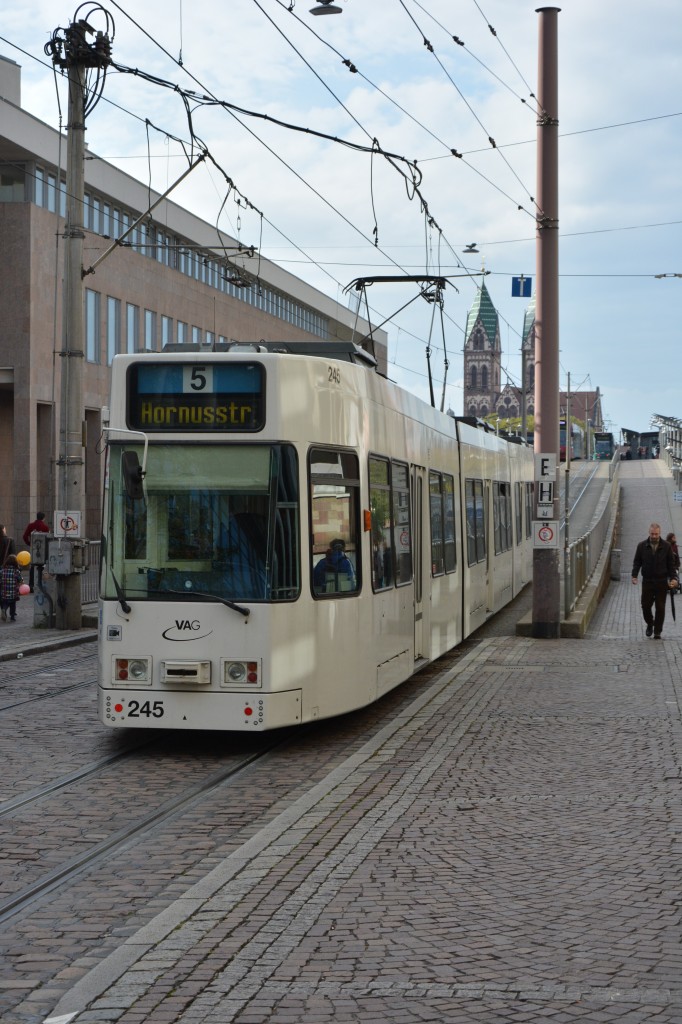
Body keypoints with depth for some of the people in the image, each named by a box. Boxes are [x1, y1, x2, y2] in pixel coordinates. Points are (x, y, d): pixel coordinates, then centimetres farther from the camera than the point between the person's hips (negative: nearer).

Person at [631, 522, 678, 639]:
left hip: (662, 582, -1)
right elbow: (637, 562, 7)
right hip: (647, 581, 1)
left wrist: (673, 578, -7)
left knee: (660, 608, -1)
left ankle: (657, 631, 10)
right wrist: (634, 575, -7)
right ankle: (650, 624, 29)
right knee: (645, 606, 1)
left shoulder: (666, 546, 0)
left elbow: (671, 564, 5)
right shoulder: (642, 546, 2)